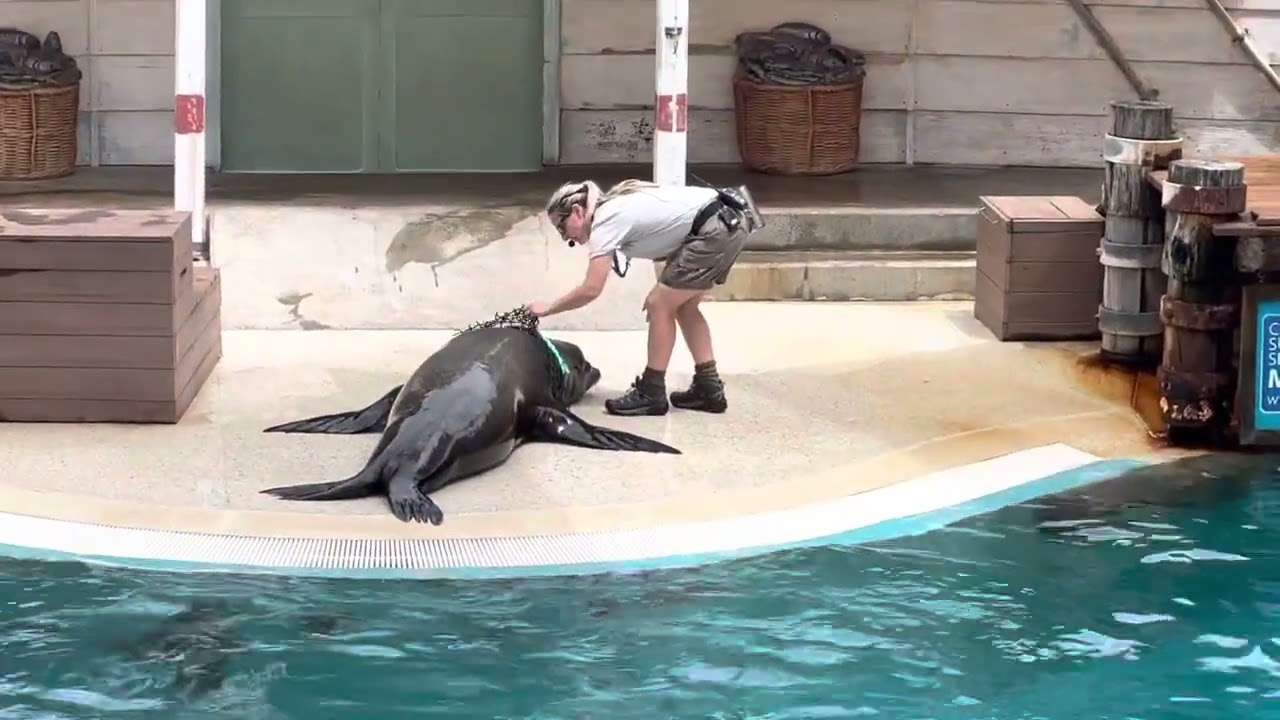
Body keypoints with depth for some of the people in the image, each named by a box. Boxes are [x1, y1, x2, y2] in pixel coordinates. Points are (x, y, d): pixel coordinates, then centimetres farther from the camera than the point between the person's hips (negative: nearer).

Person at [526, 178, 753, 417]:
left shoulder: (605, 221, -9)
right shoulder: (616, 207, 18)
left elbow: (591, 290, -12)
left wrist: (547, 309, -1)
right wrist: (665, 288, 16)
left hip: (716, 232, -10)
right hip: (729, 225, 10)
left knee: (659, 306, -1)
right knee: (683, 307, 19)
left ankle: (650, 394, 5)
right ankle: (709, 388, 22)